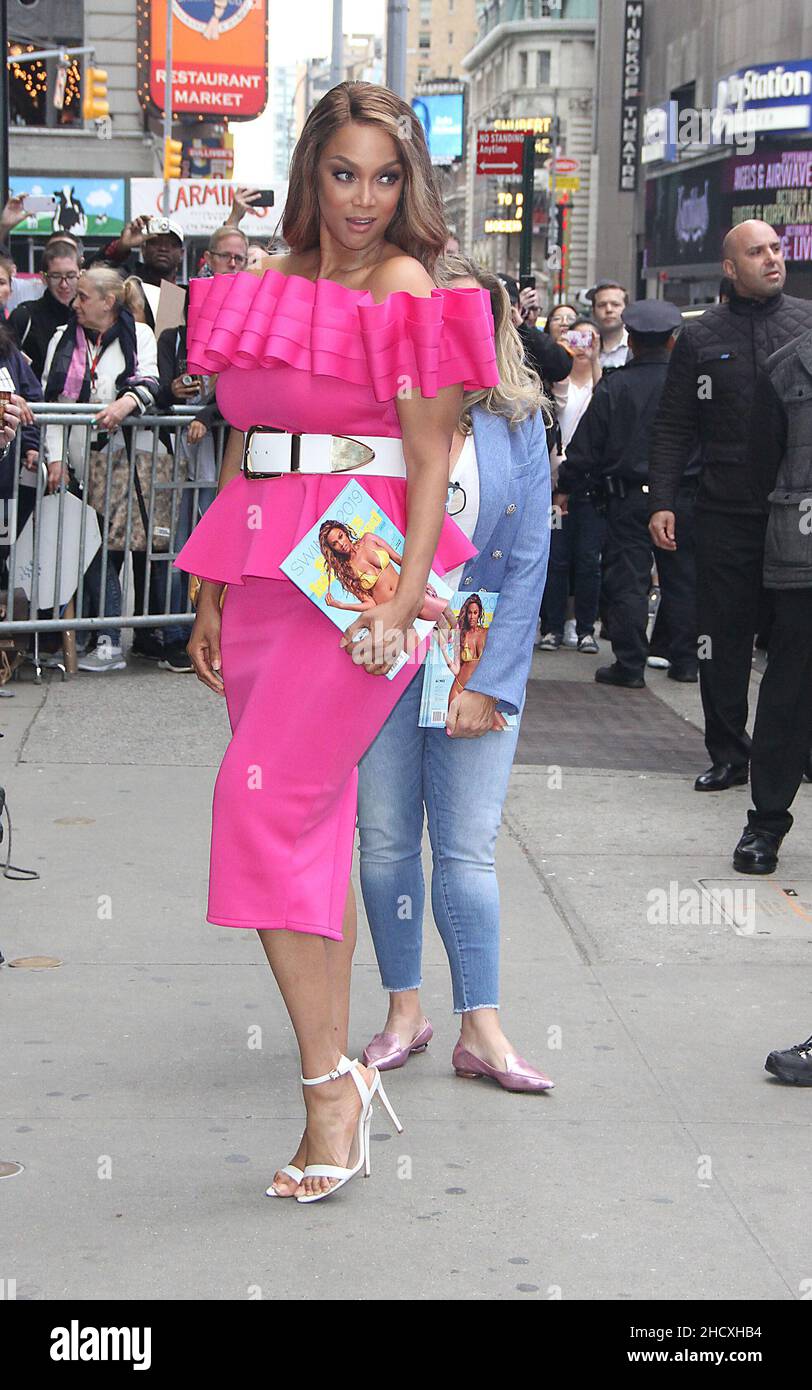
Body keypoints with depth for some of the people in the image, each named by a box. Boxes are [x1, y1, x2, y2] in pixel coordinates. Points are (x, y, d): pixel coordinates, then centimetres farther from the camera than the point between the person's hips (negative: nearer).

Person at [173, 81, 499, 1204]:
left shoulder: (407, 291, -3)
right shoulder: (269, 288, 14)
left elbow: (431, 465, -8)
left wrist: (404, 603, -18)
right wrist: (212, 596, 16)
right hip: (266, 569, 7)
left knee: (266, 803, -16)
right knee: (314, 825, 8)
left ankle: (331, 1080, -9)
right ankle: (339, 1087, 15)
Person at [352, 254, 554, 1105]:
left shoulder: (518, 426, 1)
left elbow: (528, 561, -1)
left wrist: (486, 683, -6)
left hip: (482, 662, 0)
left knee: (468, 848, 0)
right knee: (386, 838, 4)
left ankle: (481, 1030, 6)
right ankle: (403, 1012, 18)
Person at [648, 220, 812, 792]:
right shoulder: (701, 337, 7)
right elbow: (674, 427, 7)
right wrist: (662, 500, -1)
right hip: (726, 511, 1)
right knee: (724, 637, 6)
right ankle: (728, 752, 17)